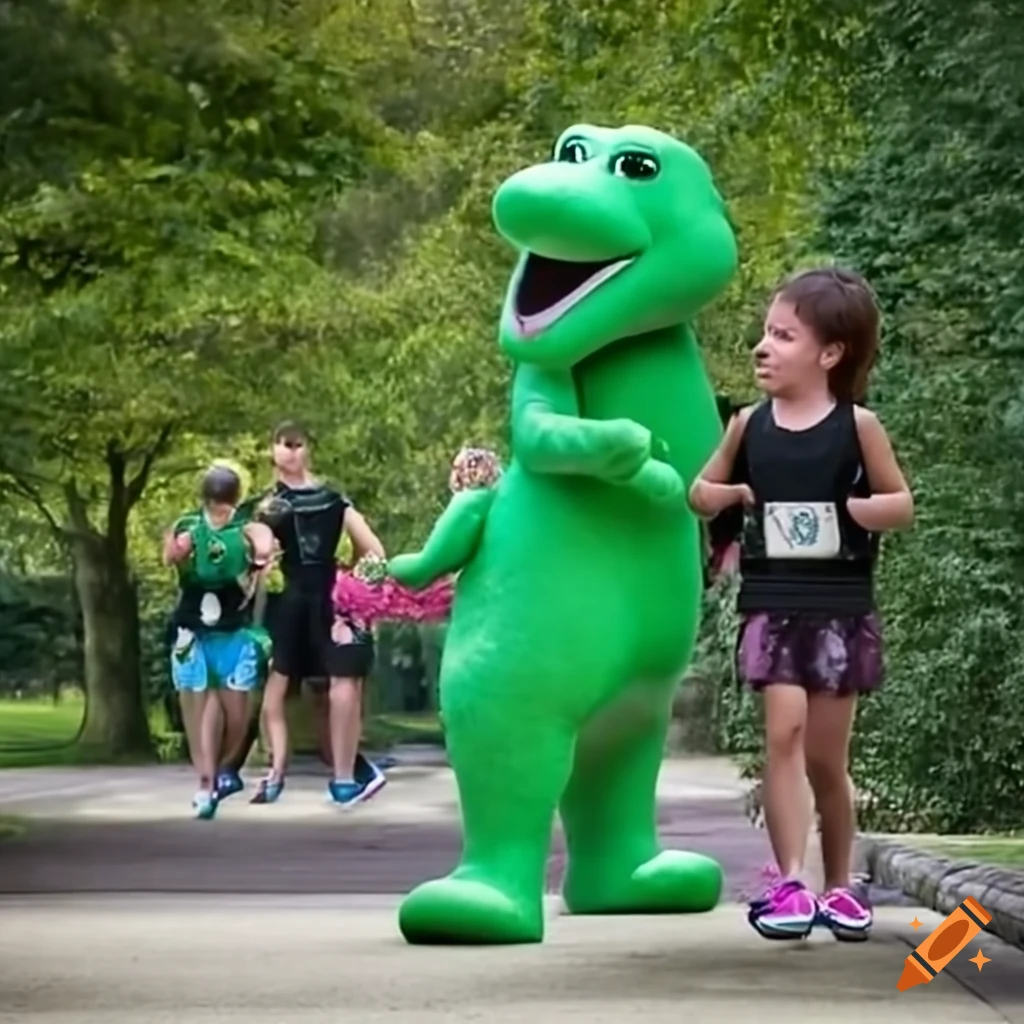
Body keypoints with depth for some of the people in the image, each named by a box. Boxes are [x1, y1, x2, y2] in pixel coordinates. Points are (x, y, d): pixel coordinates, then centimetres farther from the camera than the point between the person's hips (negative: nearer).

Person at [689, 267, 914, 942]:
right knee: (784, 733, -14)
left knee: (827, 757, 6)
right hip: (773, 606, 1)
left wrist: (845, 508, -16)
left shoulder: (857, 425, -2)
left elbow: (903, 505, 2)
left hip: (842, 609, -1)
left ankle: (838, 885, 24)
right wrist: (735, 495, -5)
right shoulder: (750, 424, 4)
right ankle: (789, 884, -11)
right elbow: (703, 492, 16)